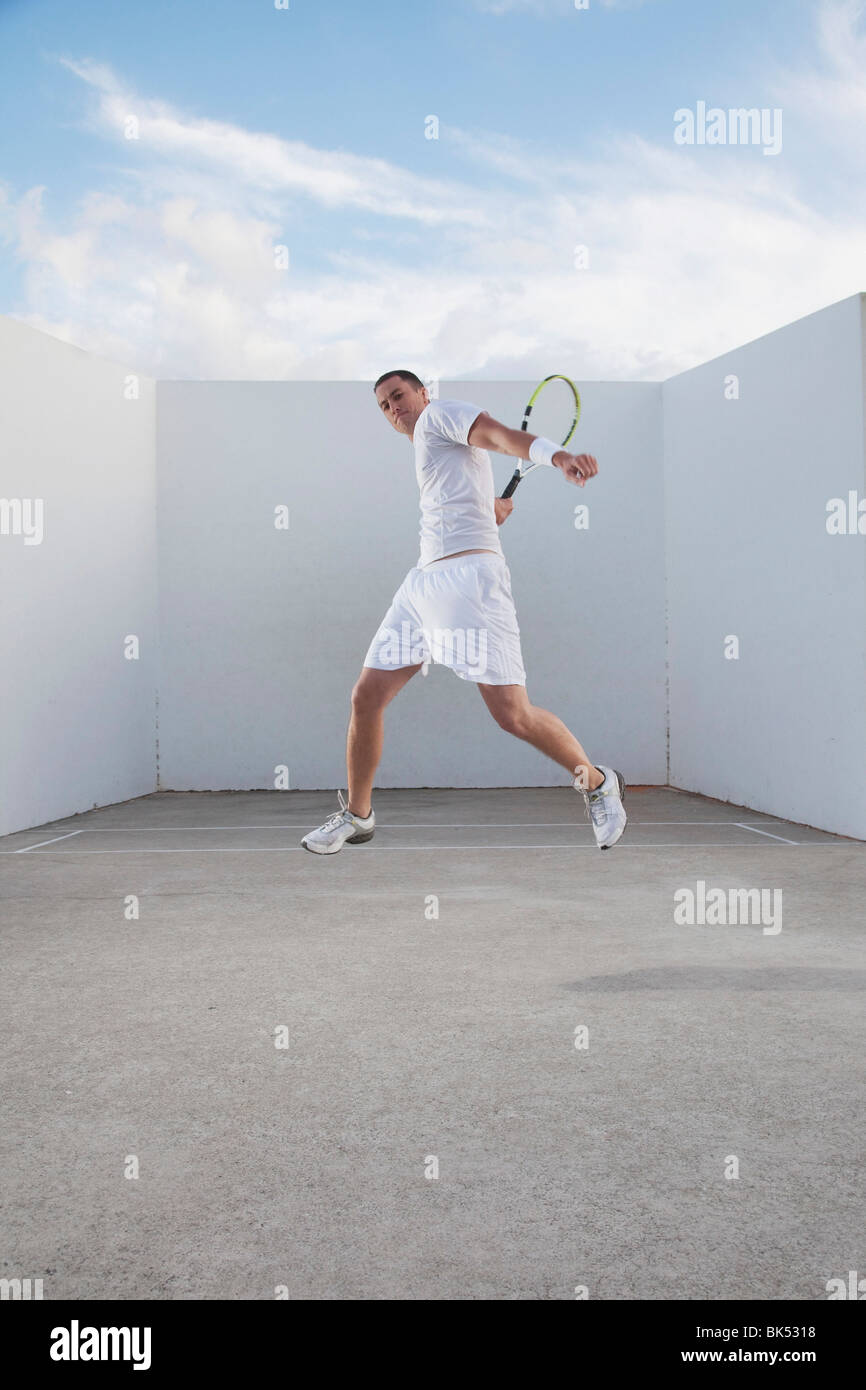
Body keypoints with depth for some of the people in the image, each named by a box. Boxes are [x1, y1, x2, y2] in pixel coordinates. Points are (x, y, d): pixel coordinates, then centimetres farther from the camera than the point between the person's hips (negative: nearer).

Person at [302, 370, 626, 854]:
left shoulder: (441, 413, 6)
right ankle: (357, 815, 19)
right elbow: (495, 511, 39)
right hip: (424, 579, 9)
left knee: (512, 714, -14)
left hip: (469, 573, -9)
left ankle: (597, 782, 9)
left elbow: (501, 434, -17)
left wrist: (557, 453, -35)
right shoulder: (423, 453, 30)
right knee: (367, 697, 3)